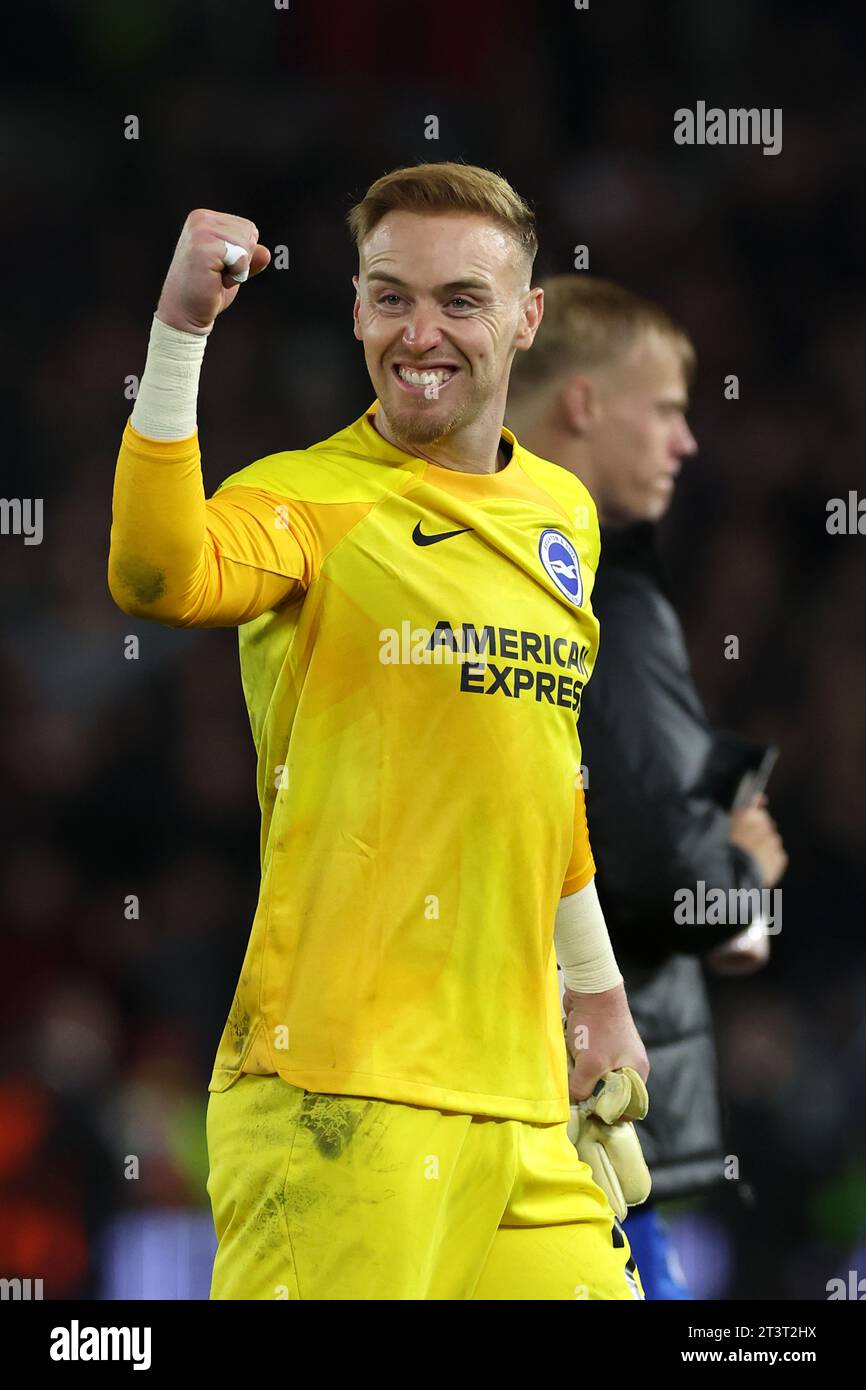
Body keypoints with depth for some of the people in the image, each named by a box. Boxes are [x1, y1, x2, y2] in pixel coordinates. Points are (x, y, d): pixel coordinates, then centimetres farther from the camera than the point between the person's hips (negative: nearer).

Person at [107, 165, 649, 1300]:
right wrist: (179, 331, -34)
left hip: (520, 1097, 6)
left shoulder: (563, 514, 16)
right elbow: (157, 578, -27)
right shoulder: (308, 498, -5)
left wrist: (597, 986, 31)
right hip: (341, 1095, -6)